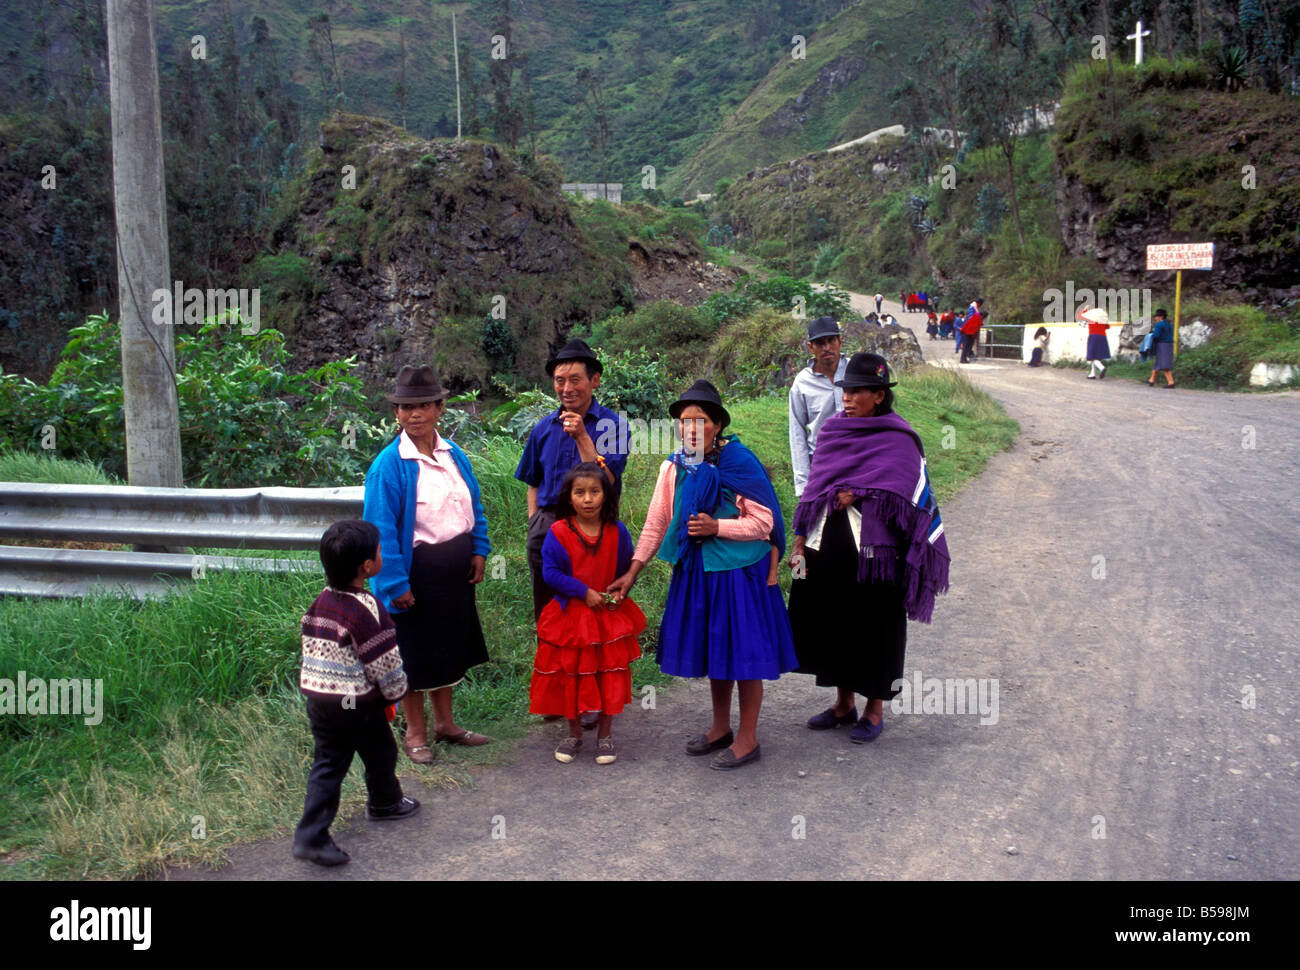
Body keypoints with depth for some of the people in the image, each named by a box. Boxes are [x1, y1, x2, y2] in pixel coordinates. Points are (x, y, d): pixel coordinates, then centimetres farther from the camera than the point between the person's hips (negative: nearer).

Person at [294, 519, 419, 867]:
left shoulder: (320, 602, 2)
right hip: (359, 705, -6)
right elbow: (384, 663, -17)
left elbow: (312, 649, 12)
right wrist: (397, 691, 1)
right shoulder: (366, 610, -22)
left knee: (327, 765, 10)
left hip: (317, 698, 7)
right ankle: (385, 803, 41)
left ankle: (312, 835, 5)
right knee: (381, 754, 18)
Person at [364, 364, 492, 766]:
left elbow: (474, 506, 14)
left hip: (455, 571, 7)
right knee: (415, 653, 7)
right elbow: (381, 528, -17)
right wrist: (396, 582, -19)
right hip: (416, 573, -6)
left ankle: (445, 723, 37)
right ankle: (415, 732, 26)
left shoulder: (454, 454, 3)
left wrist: (479, 551, 6)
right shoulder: (389, 464, -16)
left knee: (449, 646, 19)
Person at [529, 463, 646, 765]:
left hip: (610, 616, 1)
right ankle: (574, 733, 27)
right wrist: (584, 592, -17)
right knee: (569, 674, 8)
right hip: (570, 615, -1)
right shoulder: (558, 533, -9)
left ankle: (605, 734, 22)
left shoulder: (617, 532, -2)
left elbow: (628, 569, 9)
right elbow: (550, 572, -11)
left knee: (610, 674, 5)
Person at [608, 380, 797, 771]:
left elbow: (763, 522, -12)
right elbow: (656, 523, 6)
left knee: (743, 650, 1)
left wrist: (716, 527, -21)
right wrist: (632, 573, 4)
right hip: (697, 570, 5)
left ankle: (747, 739, 14)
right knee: (712, 647, 16)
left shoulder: (740, 464, -12)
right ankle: (720, 728, 32)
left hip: (739, 570, -5)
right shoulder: (674, 468, 2)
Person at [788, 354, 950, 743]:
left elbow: (907, 495, -14)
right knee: (831, 621, 12)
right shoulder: (832, 431, 9)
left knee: (874, 626, 5)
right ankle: (844, 703, 29)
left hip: (872, 548, -5)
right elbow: (815, 489, 11)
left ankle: (875, 709, 21)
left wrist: (856, 494, -16)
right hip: (827, 547, 5)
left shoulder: (898, 439, -7)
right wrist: (799, 540, 8)